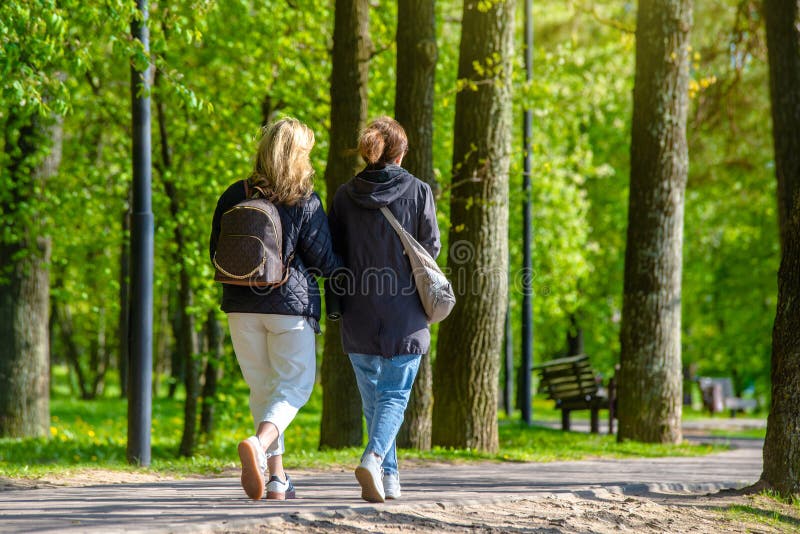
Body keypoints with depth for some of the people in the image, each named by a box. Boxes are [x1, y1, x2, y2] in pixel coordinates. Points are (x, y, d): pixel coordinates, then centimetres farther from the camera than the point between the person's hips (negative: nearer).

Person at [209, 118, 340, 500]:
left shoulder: (234, 196, 2)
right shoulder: (305, 204, -8)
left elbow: (216, 251, 8)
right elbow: (323, 261, -5)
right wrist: (345, 270, 16)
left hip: (241, 304, 4)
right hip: (291, 302, -4)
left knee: (262, 387, 14)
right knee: (295, 384, 3)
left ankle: (277, 477, 12)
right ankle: (260, 443, -26)